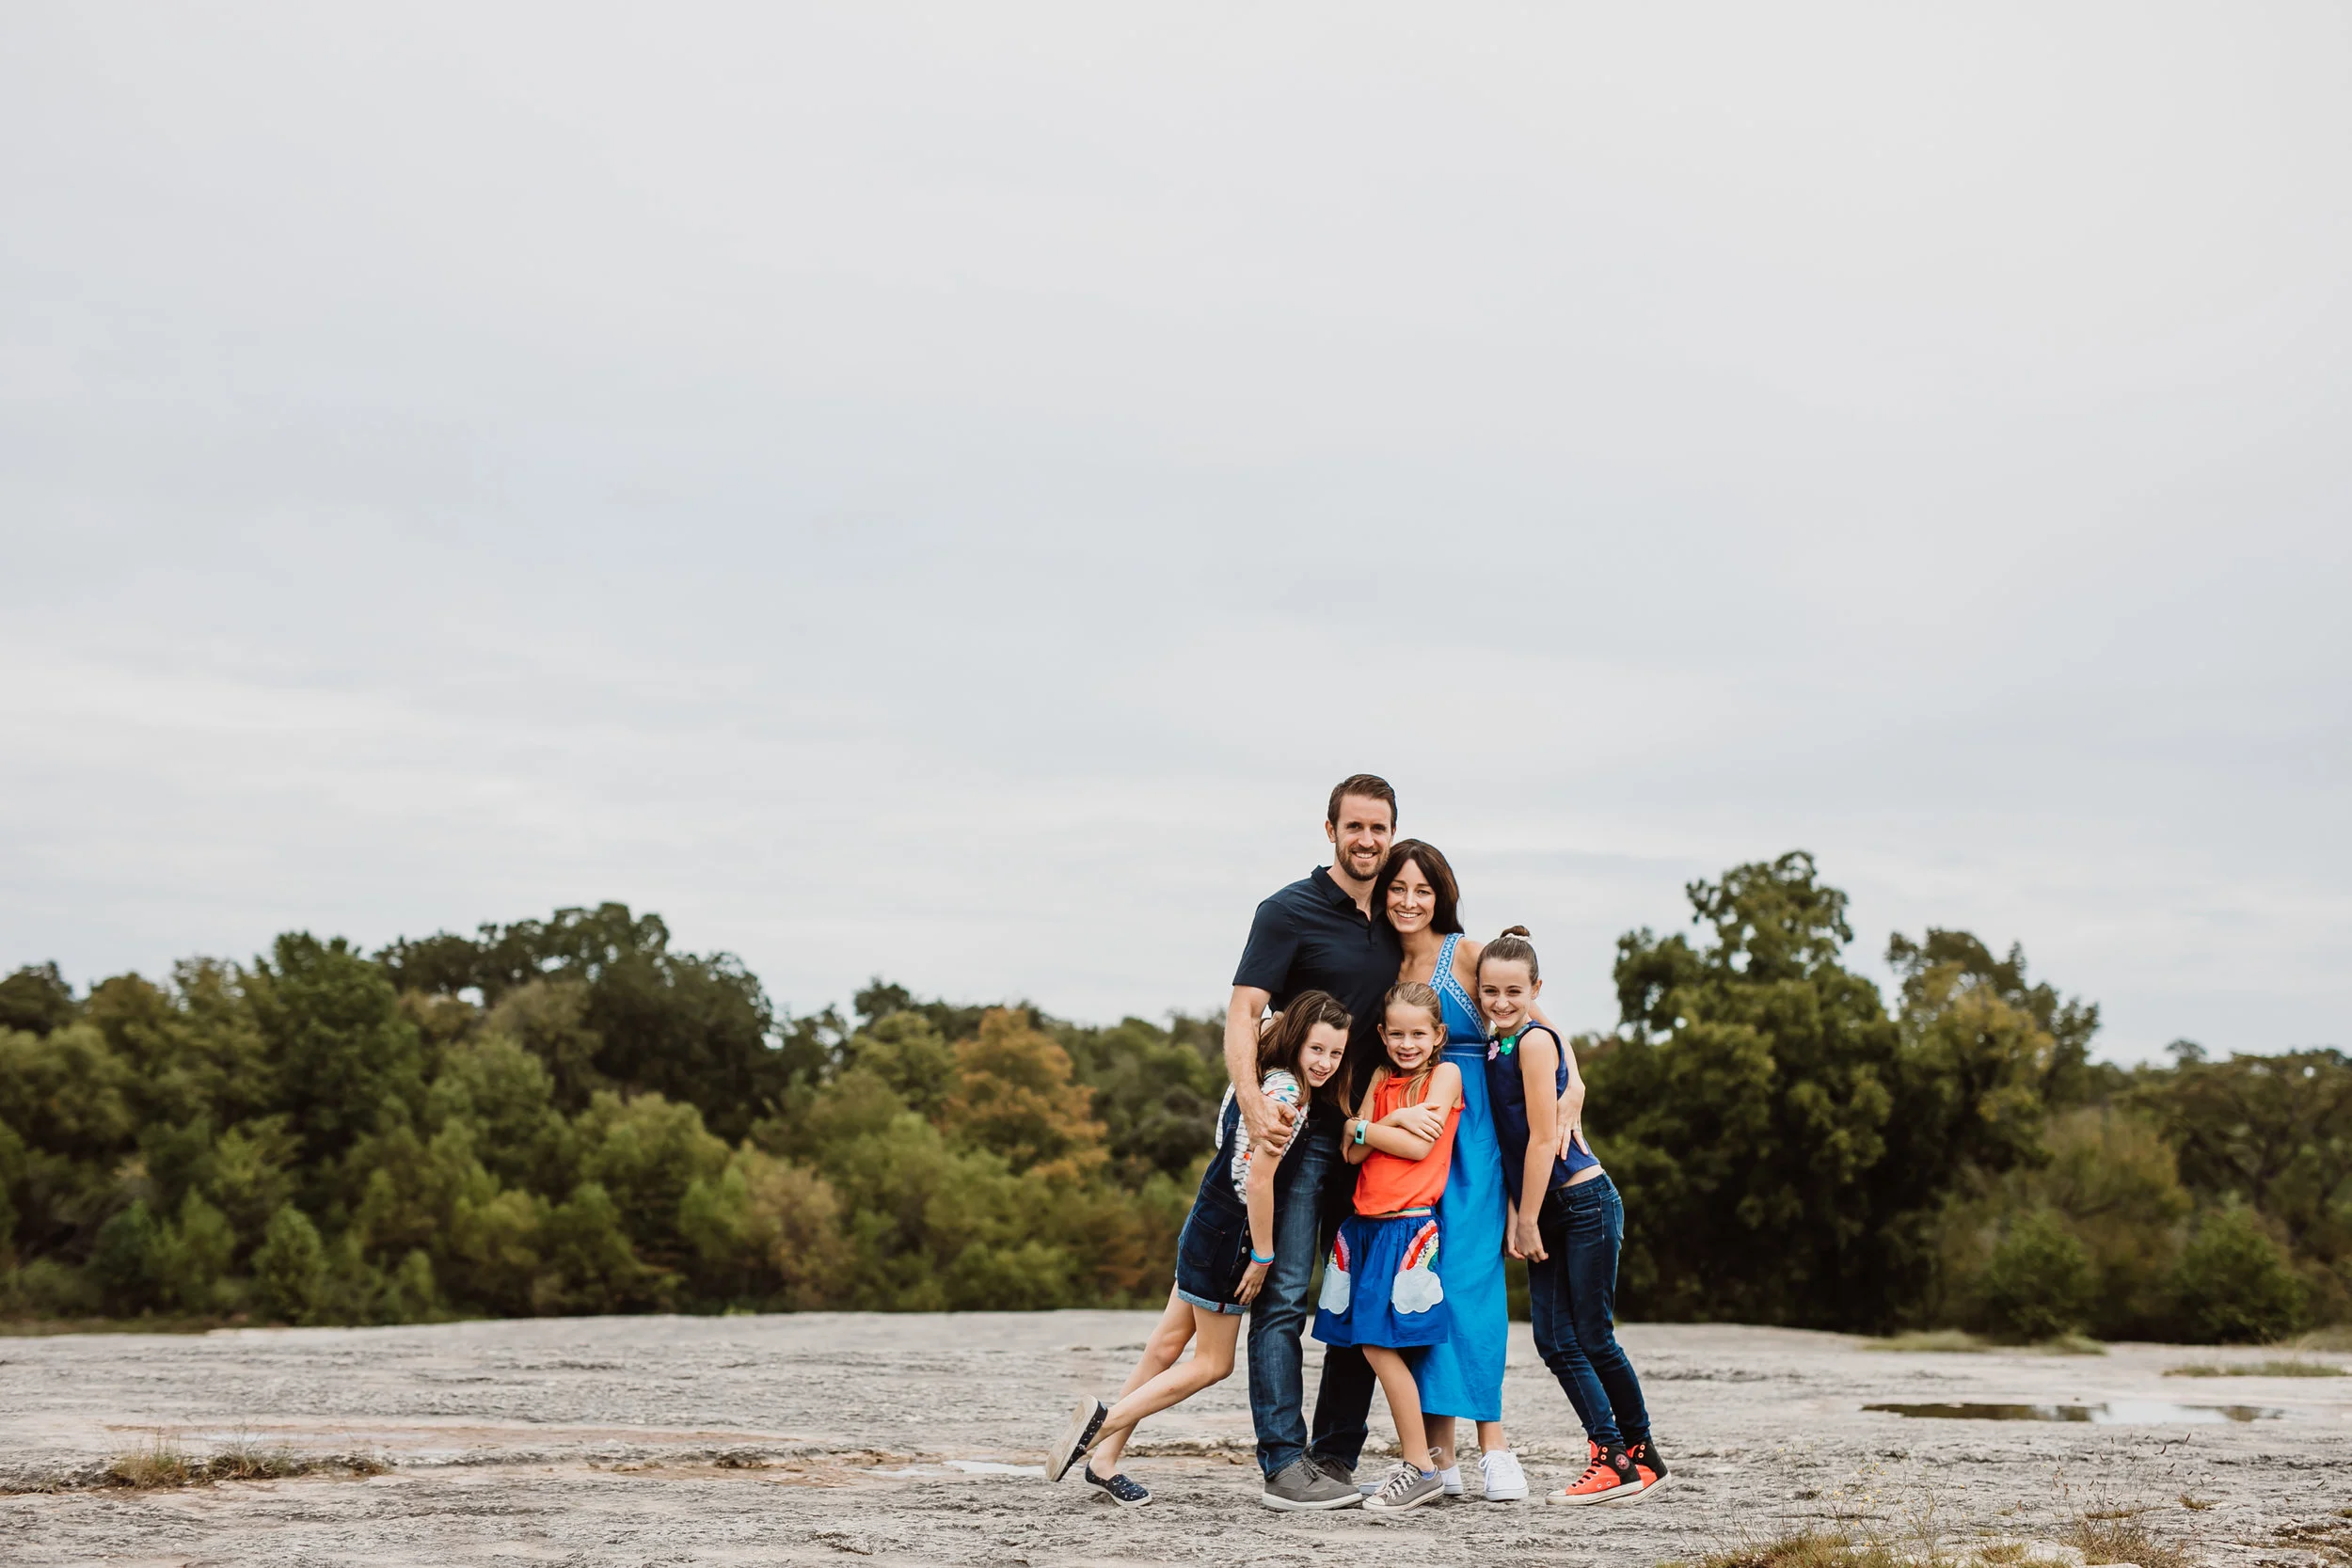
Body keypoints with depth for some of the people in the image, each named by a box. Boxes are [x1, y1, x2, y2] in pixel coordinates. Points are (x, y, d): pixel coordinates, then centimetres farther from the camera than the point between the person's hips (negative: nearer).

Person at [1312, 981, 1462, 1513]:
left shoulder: (1445, 1074, -1)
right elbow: (1353, 1153, 5)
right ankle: (1415, 1465, 8)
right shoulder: (1382, 1079, 15)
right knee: (1370, 1345, 3)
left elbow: (1419, 1146, -12)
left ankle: (1419, 1467, -5)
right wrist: (1394, 1120, -11)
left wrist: (1361, 1126, -2)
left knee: (1379, 1344, -11)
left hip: (1409, 1225, -7)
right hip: (1367, 1224, 7)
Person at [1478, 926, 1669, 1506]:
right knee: (1555, 1340, 3)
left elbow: (1542, 1139, -16)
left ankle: (1638, 1455, 12)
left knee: (1593, 1337, -1)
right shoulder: (1495, 1046, 10)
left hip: (1585, 1202, -8)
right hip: (1546, 1211, 8)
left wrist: (1528, 1221, -12)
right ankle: (1610, 1454, 6)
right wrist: (1516, 1217, 6)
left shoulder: (1534, 1040, -14)